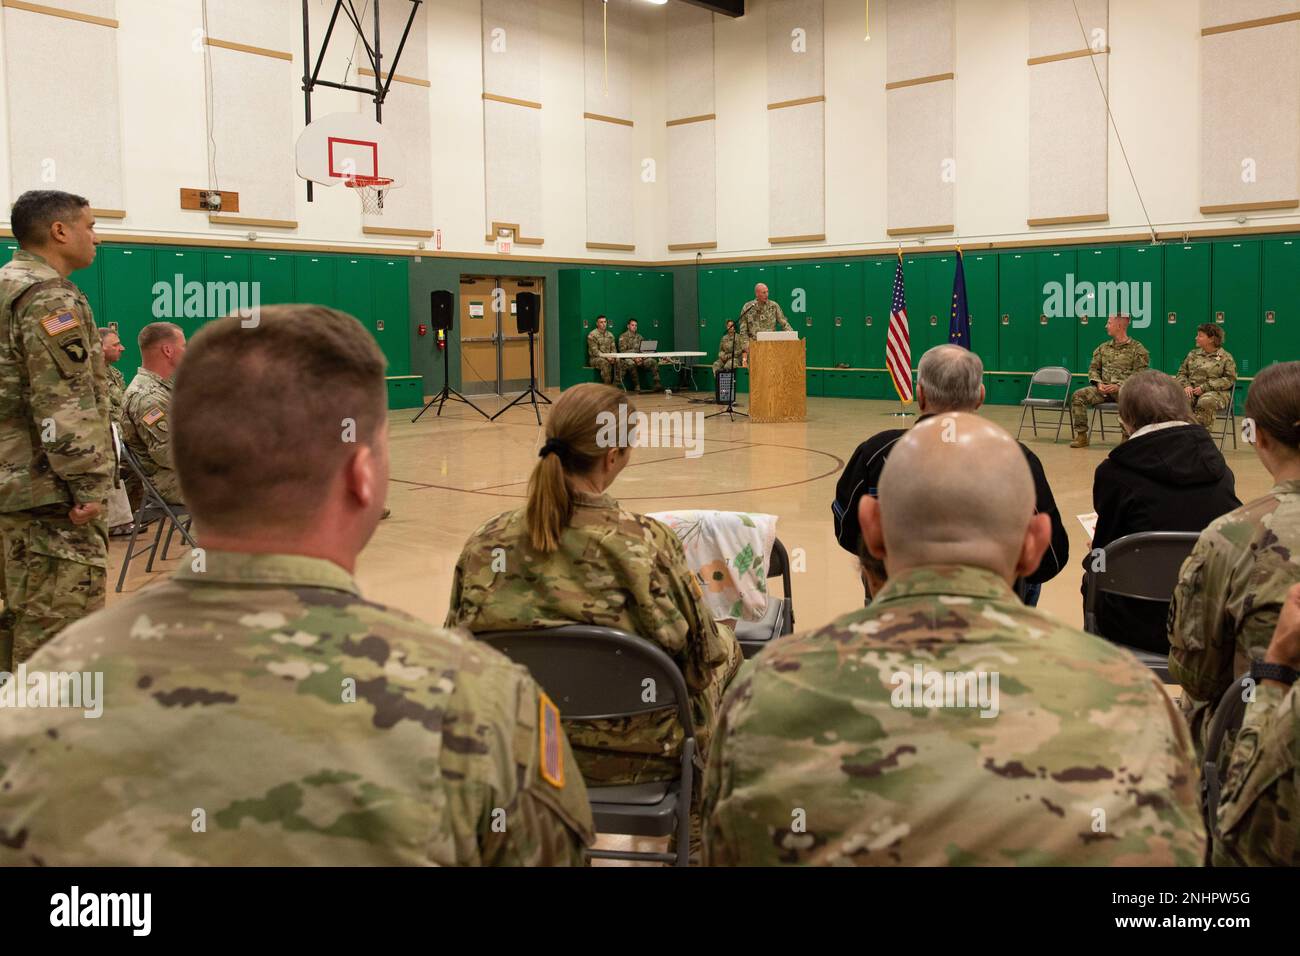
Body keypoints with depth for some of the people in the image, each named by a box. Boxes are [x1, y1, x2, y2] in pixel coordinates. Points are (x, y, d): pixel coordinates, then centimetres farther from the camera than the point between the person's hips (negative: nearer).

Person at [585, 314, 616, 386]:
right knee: (605, 363, -38)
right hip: (595, 358, -5)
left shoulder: (610, 335, 15)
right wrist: (606, 357, -23)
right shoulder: (592, 335, -5)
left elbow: (613, 348, 12)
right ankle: (607, 385, -34)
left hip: (608, 358, 5)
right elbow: (594, 351, -11)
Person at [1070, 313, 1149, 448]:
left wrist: (1119, 386, -19)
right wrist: (1098, 383, -5)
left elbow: (1139, 376, -6)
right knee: (1078, 395, -19)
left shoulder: (1137, 349, 1)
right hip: (1103, 388, 5)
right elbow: (1093, 368, 16)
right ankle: (1081, 435, -15)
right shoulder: (1103, 348, 18)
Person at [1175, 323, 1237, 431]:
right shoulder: (1193, 354, 21)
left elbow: (1229, 379, -2)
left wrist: (1204, 387, -12)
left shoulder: (1226, 357, 7)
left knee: (1205, 402, -40)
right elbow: (1182, 373, 20)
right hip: (1192, 391, 3)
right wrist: (1186, 385, -5)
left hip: (1216, 393, -3)